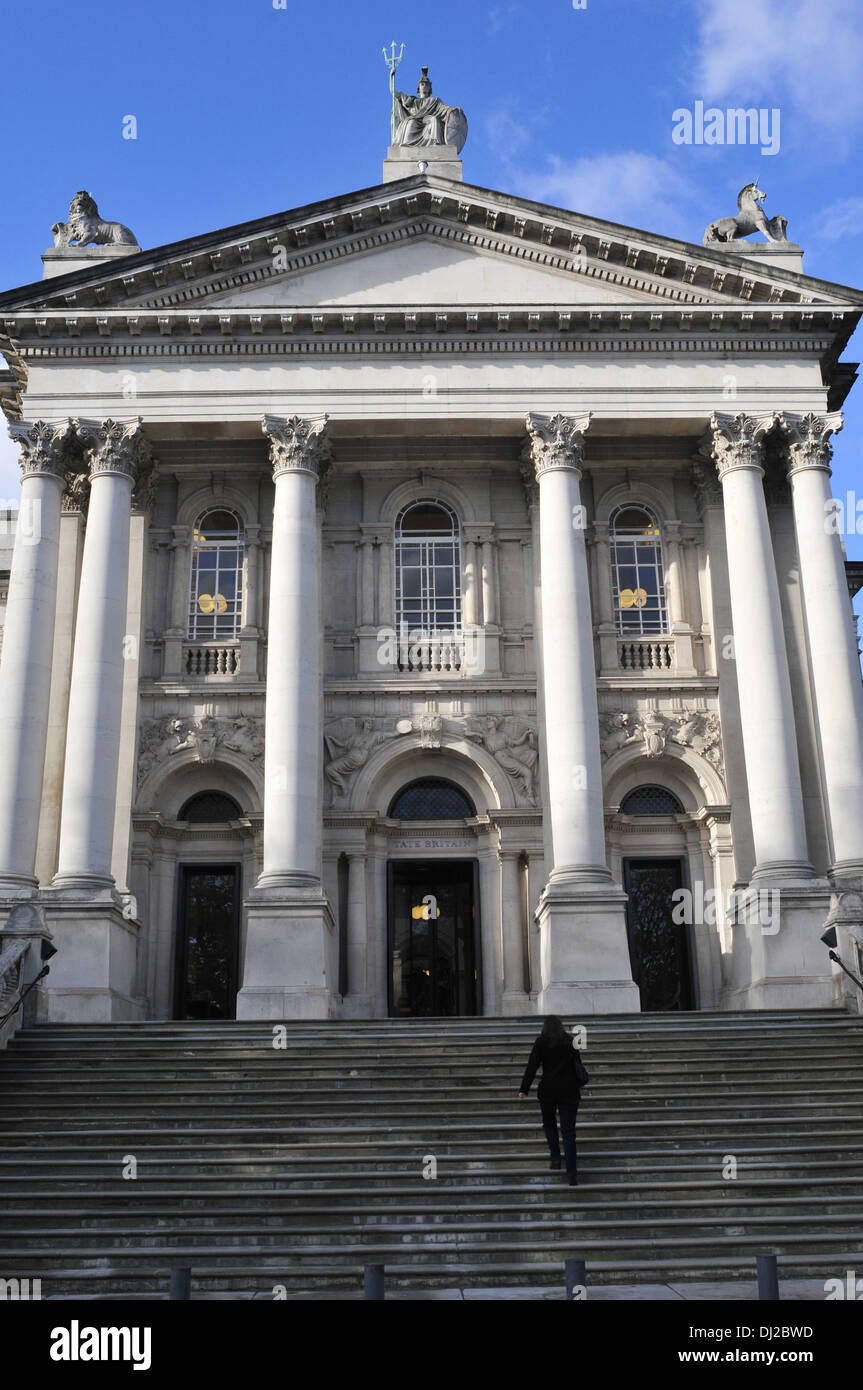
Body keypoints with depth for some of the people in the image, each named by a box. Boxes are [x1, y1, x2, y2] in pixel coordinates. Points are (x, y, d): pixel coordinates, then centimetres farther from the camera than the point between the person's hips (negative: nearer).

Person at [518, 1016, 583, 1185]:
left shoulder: (541, 1041, -1)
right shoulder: (570, 1041, 7)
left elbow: (532, 1066, -8)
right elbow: (577, 1065, 14)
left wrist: (524, 1089, -9)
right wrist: (578, 1086, 29)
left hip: (548, 1089, -2)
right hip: (569, 1089, 2)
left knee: (549, 1124, 22)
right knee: (568, 1130, 1)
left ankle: (555, 1158, 9)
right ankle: (572, 1172, -7)